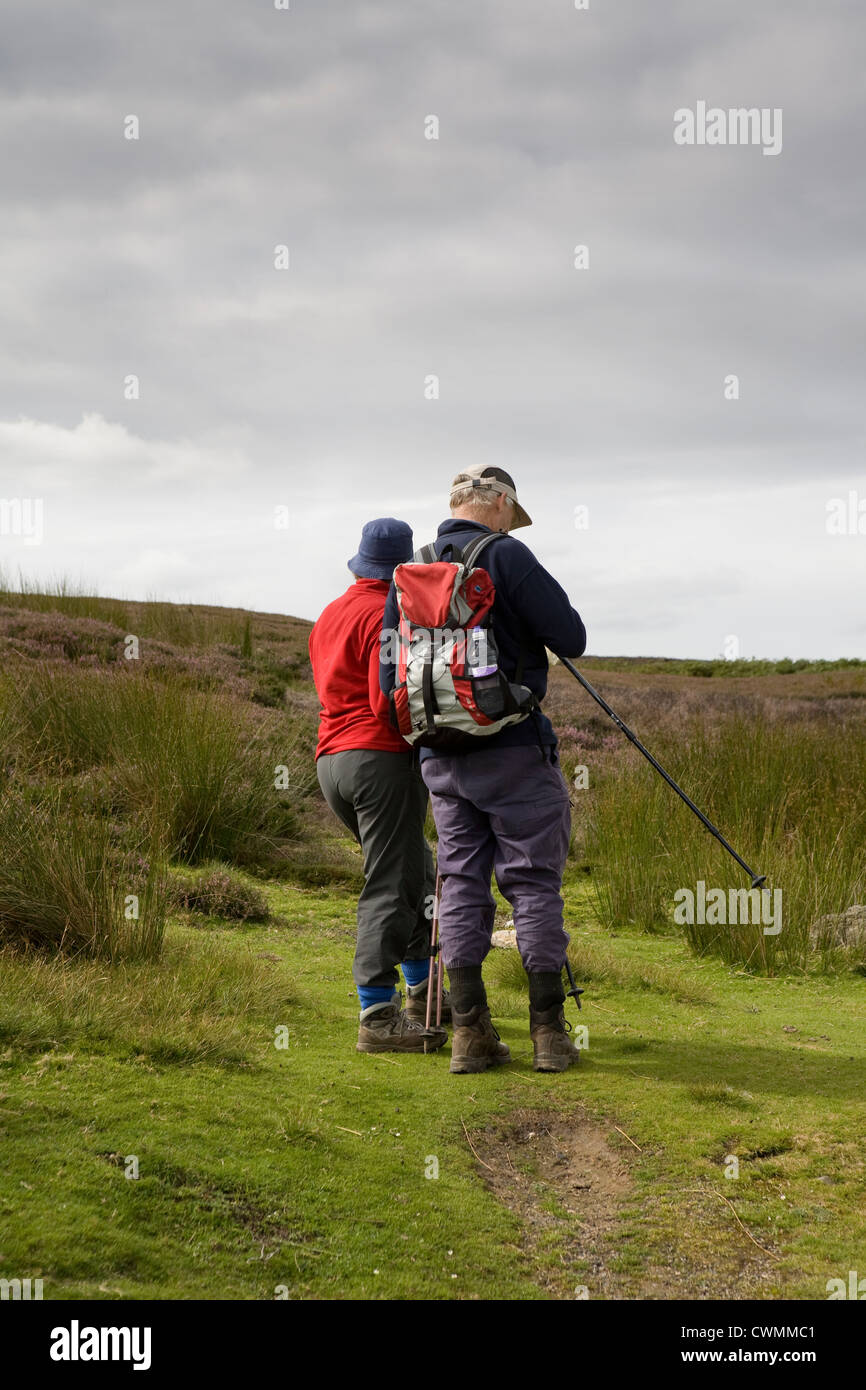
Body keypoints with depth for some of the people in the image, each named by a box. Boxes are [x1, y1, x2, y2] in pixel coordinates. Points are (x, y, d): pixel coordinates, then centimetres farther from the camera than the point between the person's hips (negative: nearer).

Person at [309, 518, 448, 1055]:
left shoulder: (328, 616, 18)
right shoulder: (388, 614, -10)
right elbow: (388, 701, -19)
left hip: (331, 760, 9)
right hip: (382, 758, -9)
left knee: (416, 869, 21)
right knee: (391, 886, -8)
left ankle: (422, 993, 25)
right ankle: (378, 1016, -11)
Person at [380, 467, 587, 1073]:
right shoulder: (505, 556, -7)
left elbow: (390, 678, 11)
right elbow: (572, 639, -8)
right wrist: (534, 616, 11)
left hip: (440, 757, 5)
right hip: (513, 750, -5)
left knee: (462, 885, 8)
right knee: (535, 884, 0)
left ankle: (470, 1034, 5)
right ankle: (549, 1033, 1)